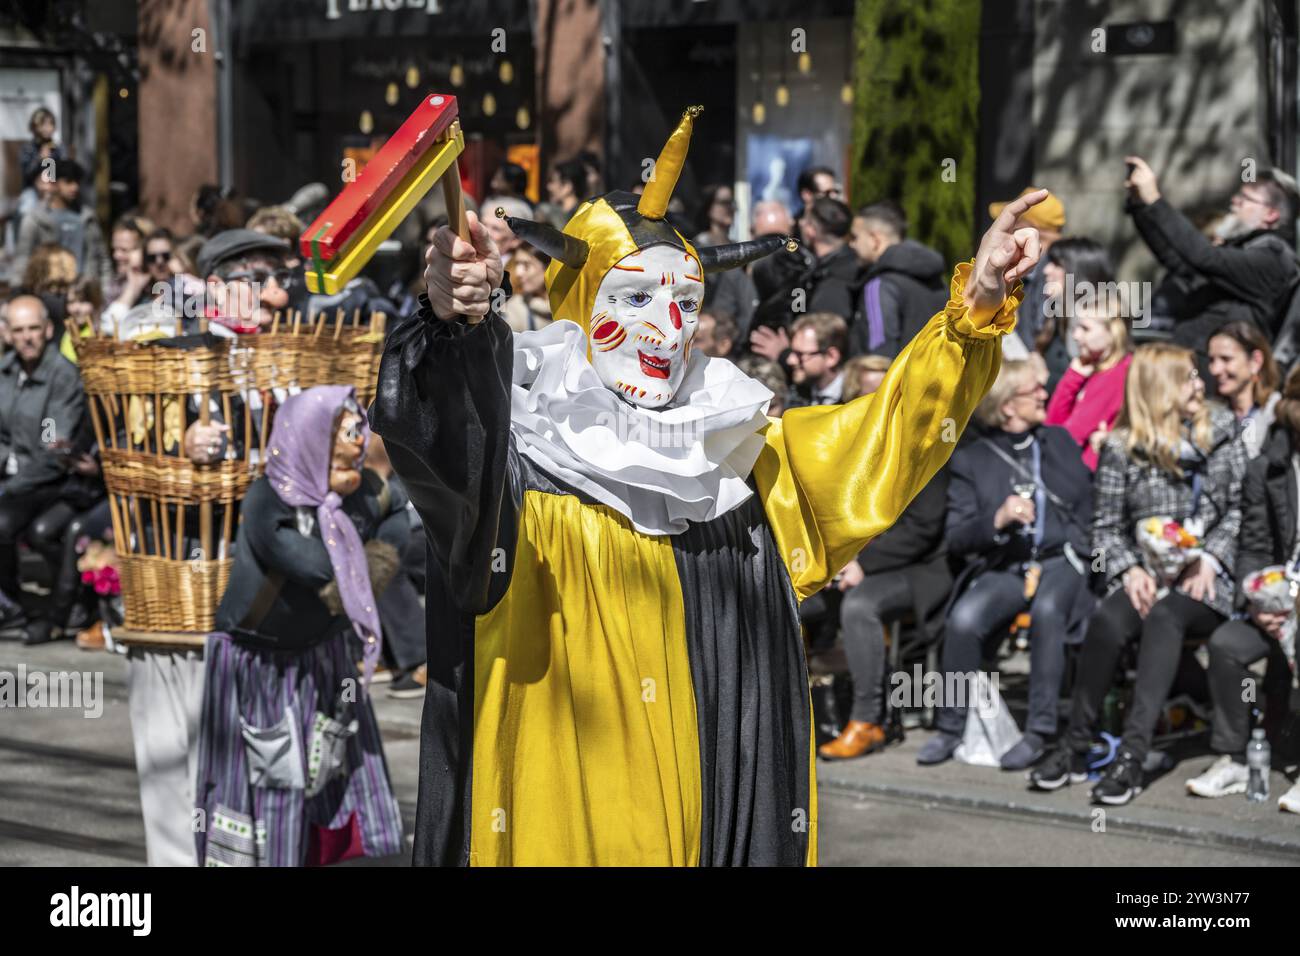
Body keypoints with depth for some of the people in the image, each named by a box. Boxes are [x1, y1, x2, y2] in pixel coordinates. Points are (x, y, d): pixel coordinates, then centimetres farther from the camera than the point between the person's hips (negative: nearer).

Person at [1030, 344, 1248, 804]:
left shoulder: (1220, 430, 8)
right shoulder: (1121, 448, 5)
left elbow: (1240, 507, 7)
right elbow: (1106, 527, 7)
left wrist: (1210, 559, -7)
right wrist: (1130, 570, -10)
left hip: (1205, 582, -1)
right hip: (1145, 577, 1)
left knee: (1164, 617, -34)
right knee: (1107, 620, -32)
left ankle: (1132, 755, -43)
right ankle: (1075, 747, -23)